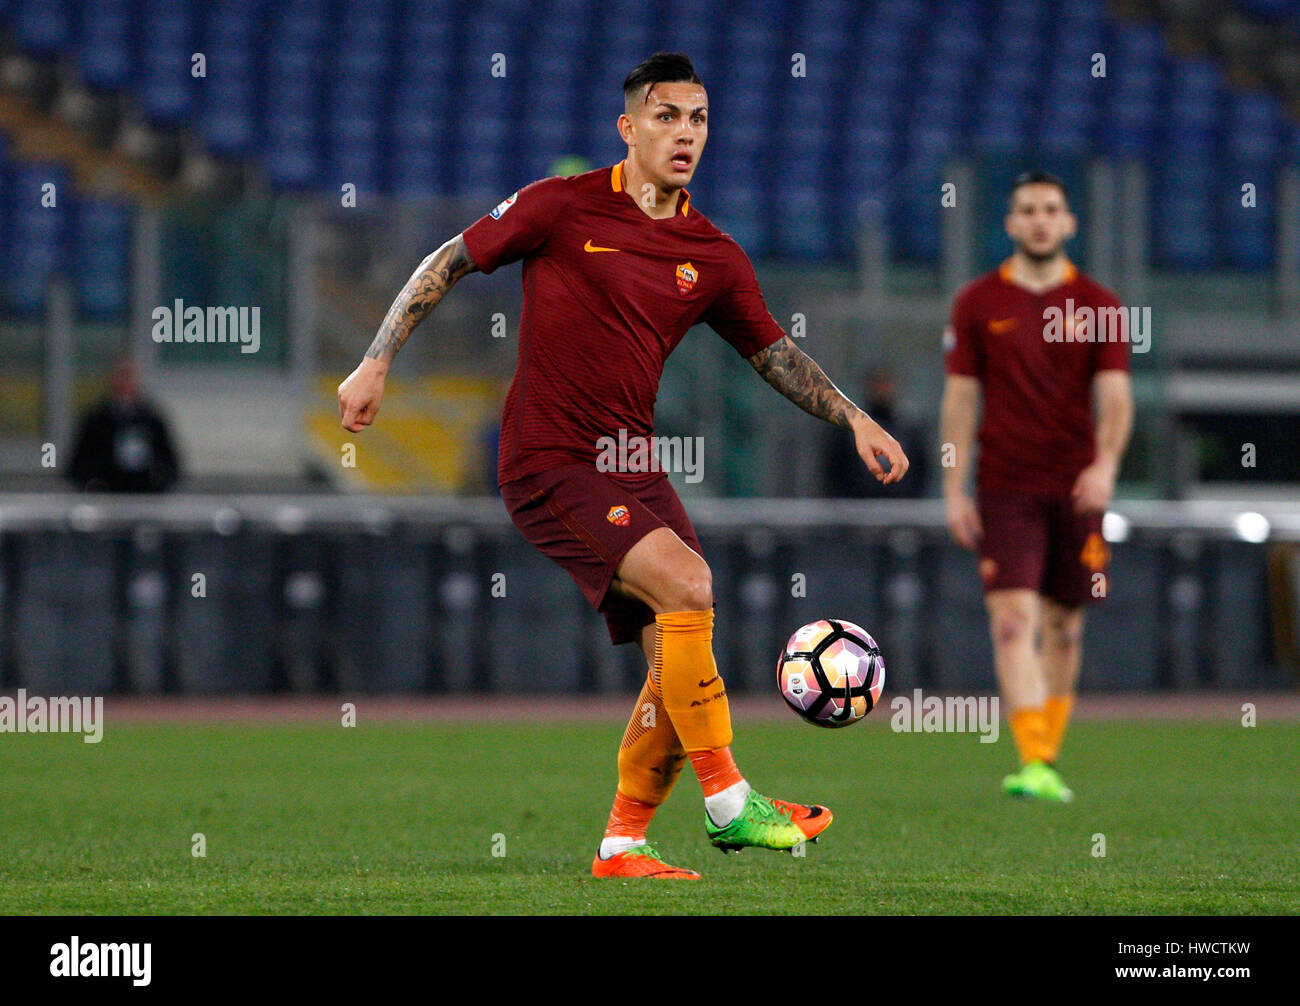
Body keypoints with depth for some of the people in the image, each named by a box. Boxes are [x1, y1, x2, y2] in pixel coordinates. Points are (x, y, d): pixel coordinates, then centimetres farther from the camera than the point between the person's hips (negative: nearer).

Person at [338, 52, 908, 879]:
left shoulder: (713, 257, 8)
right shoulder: (564, 207, -5)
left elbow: (776, 354, 18)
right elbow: (448, 264, 2)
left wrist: (852, 418, 5)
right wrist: (378, 363, -3)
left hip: (632, 469, 6)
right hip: (549, 465, -6)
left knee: (681, 664, 0)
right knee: (687, 583, -24)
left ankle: (624, 843, 14)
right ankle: (728, 802, -16)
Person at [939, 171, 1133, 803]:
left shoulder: (1098, 306, 4)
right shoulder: (977, 304, 4)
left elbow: (1115, 395, -3)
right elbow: (959, 399, 4)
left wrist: (1106, 463, -21)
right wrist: (953, 490, -2)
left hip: (1076, 487, 2)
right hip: (1004, 489, -1)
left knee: (1064, 624, 9)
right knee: (1013, 619, -14)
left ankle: (1048, 757, 22)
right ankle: (1032, 761, -22)